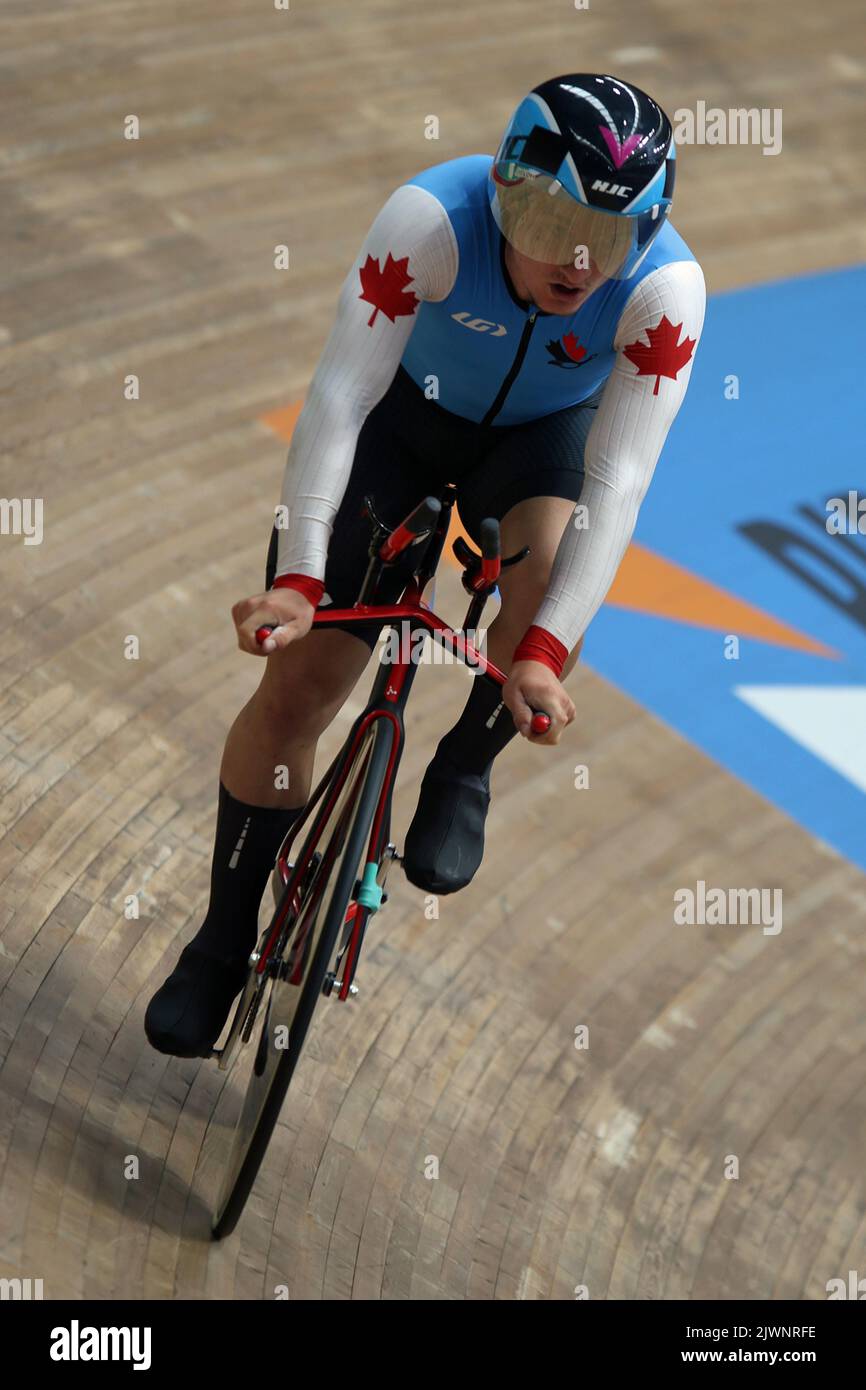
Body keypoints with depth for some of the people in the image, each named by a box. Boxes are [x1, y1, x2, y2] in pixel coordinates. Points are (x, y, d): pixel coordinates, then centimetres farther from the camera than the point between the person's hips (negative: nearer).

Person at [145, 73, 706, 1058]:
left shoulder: (664, 287, -31)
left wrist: (544, 652, -44)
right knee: (294, 690, -4)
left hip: (541, 439, 1)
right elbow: (340, 396, -36)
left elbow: (618, 481, -34)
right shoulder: (432, 218, -35)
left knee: (551, 587, -35)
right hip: (404, 417, 0)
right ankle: (225, 938, 17)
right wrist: (297, 578, -44)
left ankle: (465, 765, -3)